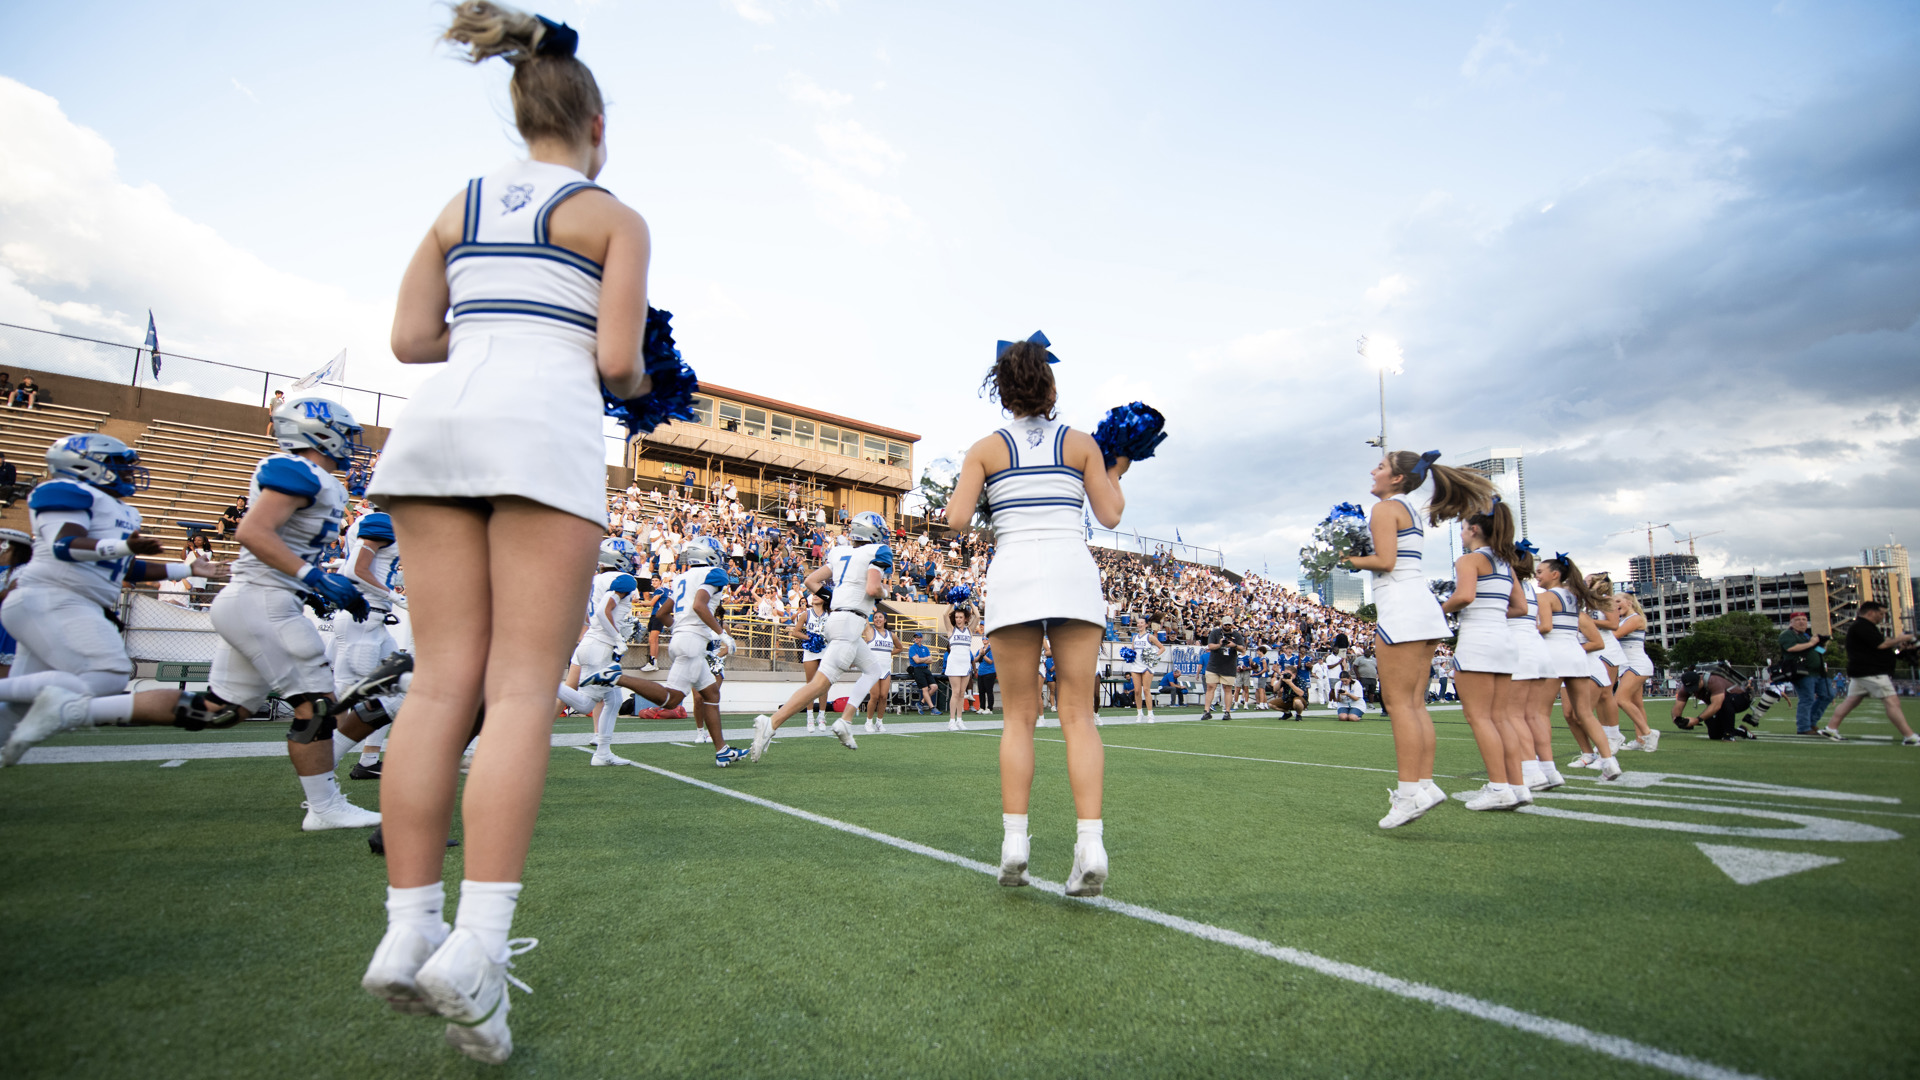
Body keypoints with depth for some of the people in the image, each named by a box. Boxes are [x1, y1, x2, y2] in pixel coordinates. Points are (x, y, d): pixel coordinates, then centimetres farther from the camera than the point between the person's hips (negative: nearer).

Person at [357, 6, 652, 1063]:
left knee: (443, 679, 4)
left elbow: (411, 337, 15)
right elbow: (617, 360, -3)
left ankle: (409, 930, 6)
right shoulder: (614, 216, 9)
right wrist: (635, 380, 19)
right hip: (545, 426, -5)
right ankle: (475, 949, -11)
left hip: (438, 419, 5)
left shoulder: (459, 205, 22)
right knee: (523, 689, -7)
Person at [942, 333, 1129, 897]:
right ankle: (1090, 841, -8)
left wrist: (960, 485, 22)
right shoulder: (1081, 443, 11)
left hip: (1014, 571, 0)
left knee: (1019, 714, 7)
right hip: (1074, 573, 0)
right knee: (1078, 714, 1)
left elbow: (956, 520, 1)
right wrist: (1116, 473, 28)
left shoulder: (985, 449, 9)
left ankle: (1014, 839, 3)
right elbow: (1110, 515, 11)